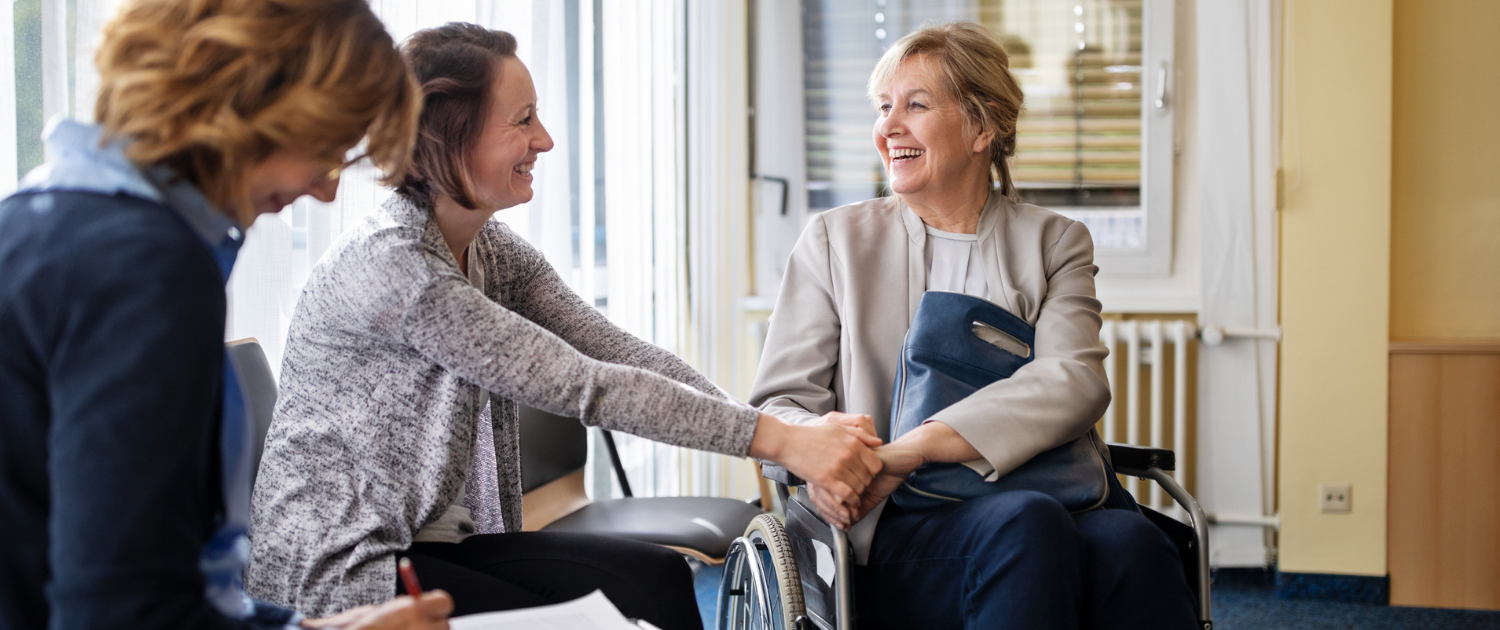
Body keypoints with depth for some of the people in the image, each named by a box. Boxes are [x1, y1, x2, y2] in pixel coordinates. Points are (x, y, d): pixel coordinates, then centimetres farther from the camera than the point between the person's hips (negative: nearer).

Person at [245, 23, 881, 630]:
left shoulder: (497, 252, 6)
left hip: (441, 542, 7)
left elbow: (620, 352, -3)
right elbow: (579, 384, -24)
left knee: (656, 578, -12)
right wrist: (780, 440, -24)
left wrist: (791, 444, -15)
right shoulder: (385, 263, -22)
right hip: (340, 574, -7)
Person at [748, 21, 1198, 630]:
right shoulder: (835, 238, 16)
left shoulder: (1053, 242, 15)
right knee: (1026, 523, -33)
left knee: (1126, 540, -33)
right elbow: (781, 402, 8)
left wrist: (914, 447, -21)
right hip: (894, 530, -1)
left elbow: (1076, 381, -5)